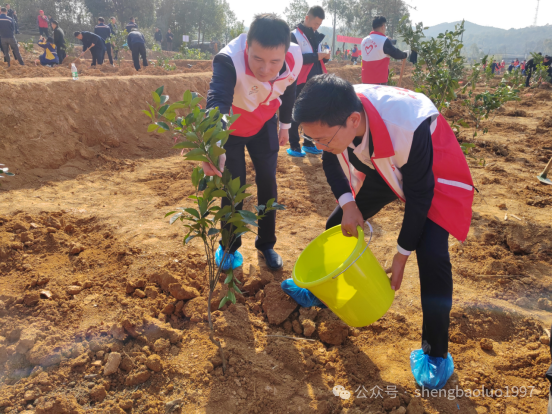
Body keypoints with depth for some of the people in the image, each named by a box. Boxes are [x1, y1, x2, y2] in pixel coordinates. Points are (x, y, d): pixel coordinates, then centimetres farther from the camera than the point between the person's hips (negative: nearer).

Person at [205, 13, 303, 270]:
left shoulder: (294, 60, -25)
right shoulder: (230, 60, -40)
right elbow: (217, 102, -57)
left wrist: (285, 125, 9)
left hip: (264, 125, 4)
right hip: (230, 126, -3)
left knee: (268, 182, 3)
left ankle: (266, 244, 23)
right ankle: (230, 247, 21)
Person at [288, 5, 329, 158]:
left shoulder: (316, 36, 15)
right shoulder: (294, 35, -6)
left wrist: (324, 56, -3)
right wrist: (316, 56, -22)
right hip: (300, 82, -7)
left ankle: (308, 143, 22)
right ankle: (294, 146, 7)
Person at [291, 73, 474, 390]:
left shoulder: (408, 128, -42)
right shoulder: (335, 117, -26)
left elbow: (418, 194, -28)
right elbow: (332, 162, -5)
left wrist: (402, 255, -18)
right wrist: (347, 204, -21)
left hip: (433, 173, -5)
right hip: (383, 168, 6)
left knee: (431, 254, -21)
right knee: (338, 225, 7)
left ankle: (436, 354, 0)